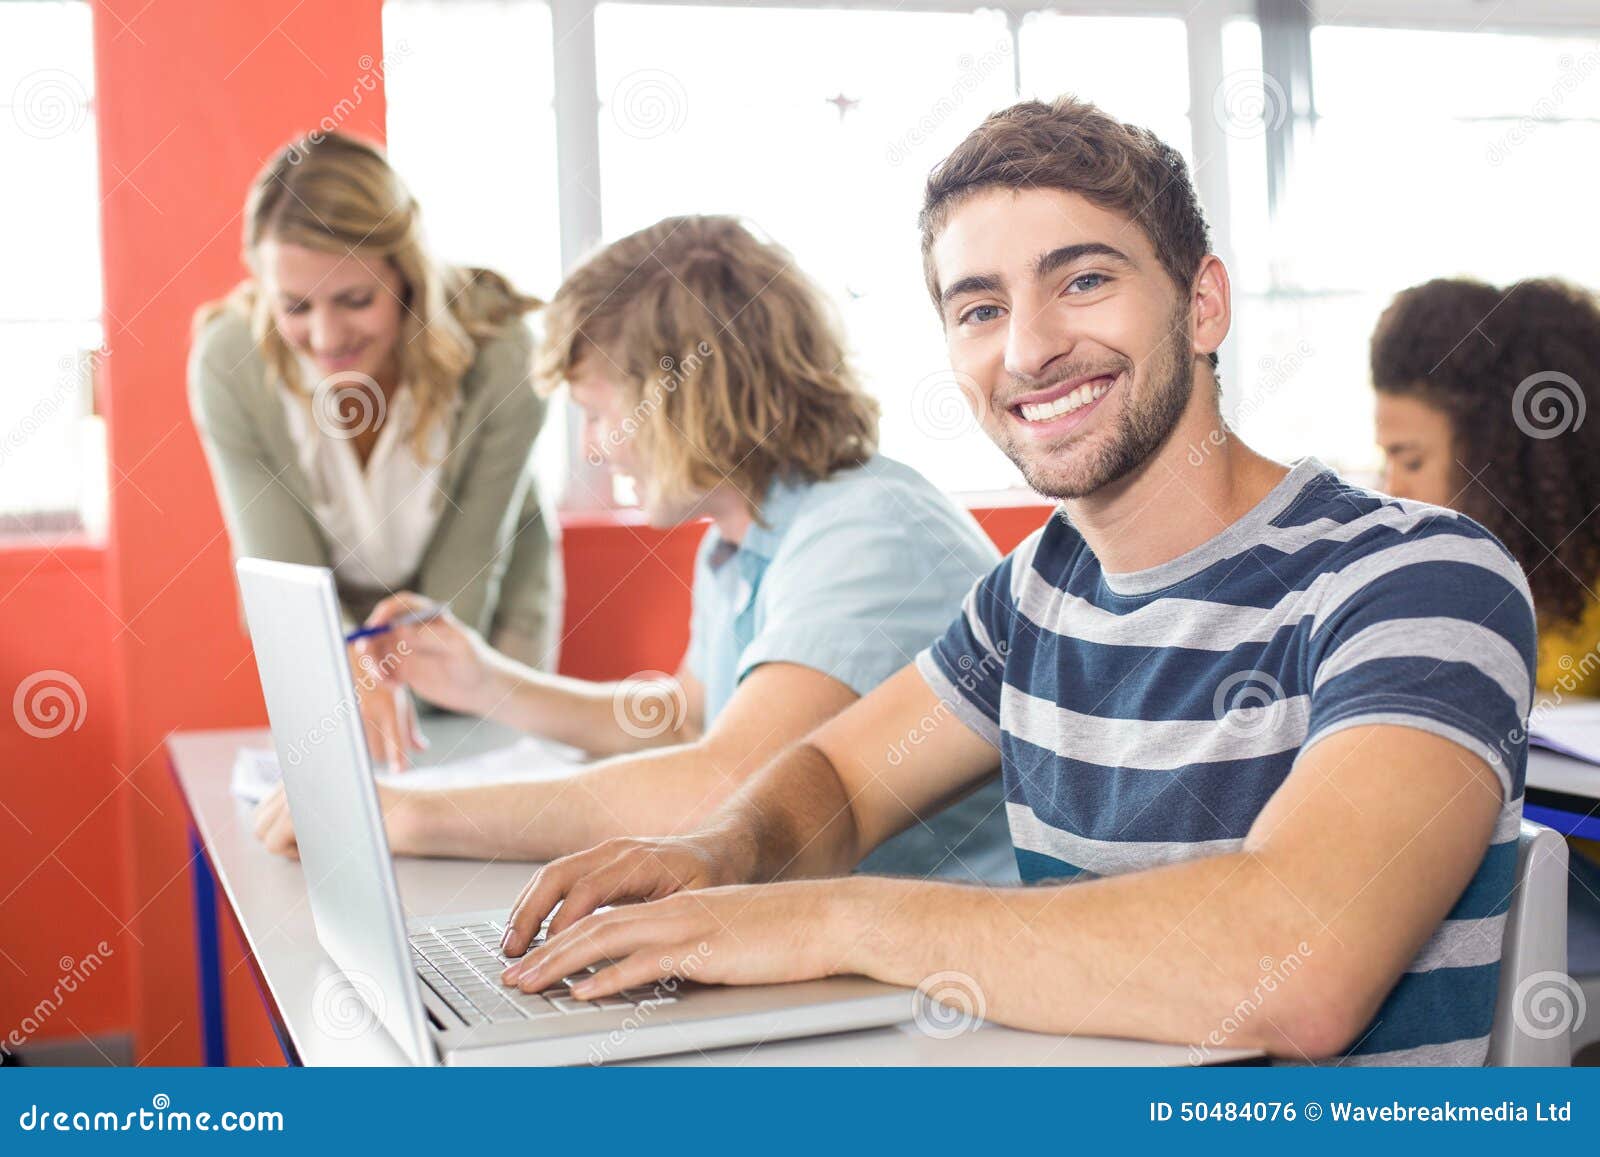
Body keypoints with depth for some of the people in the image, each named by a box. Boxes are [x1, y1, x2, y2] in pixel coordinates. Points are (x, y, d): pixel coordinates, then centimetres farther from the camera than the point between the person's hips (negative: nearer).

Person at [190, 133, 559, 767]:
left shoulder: (498, 356, -32)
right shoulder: (227, 364, -28)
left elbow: (462, 579, -22)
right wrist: (351, 673, -43)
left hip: (483, 616, 0)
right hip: (330, 629, 1)